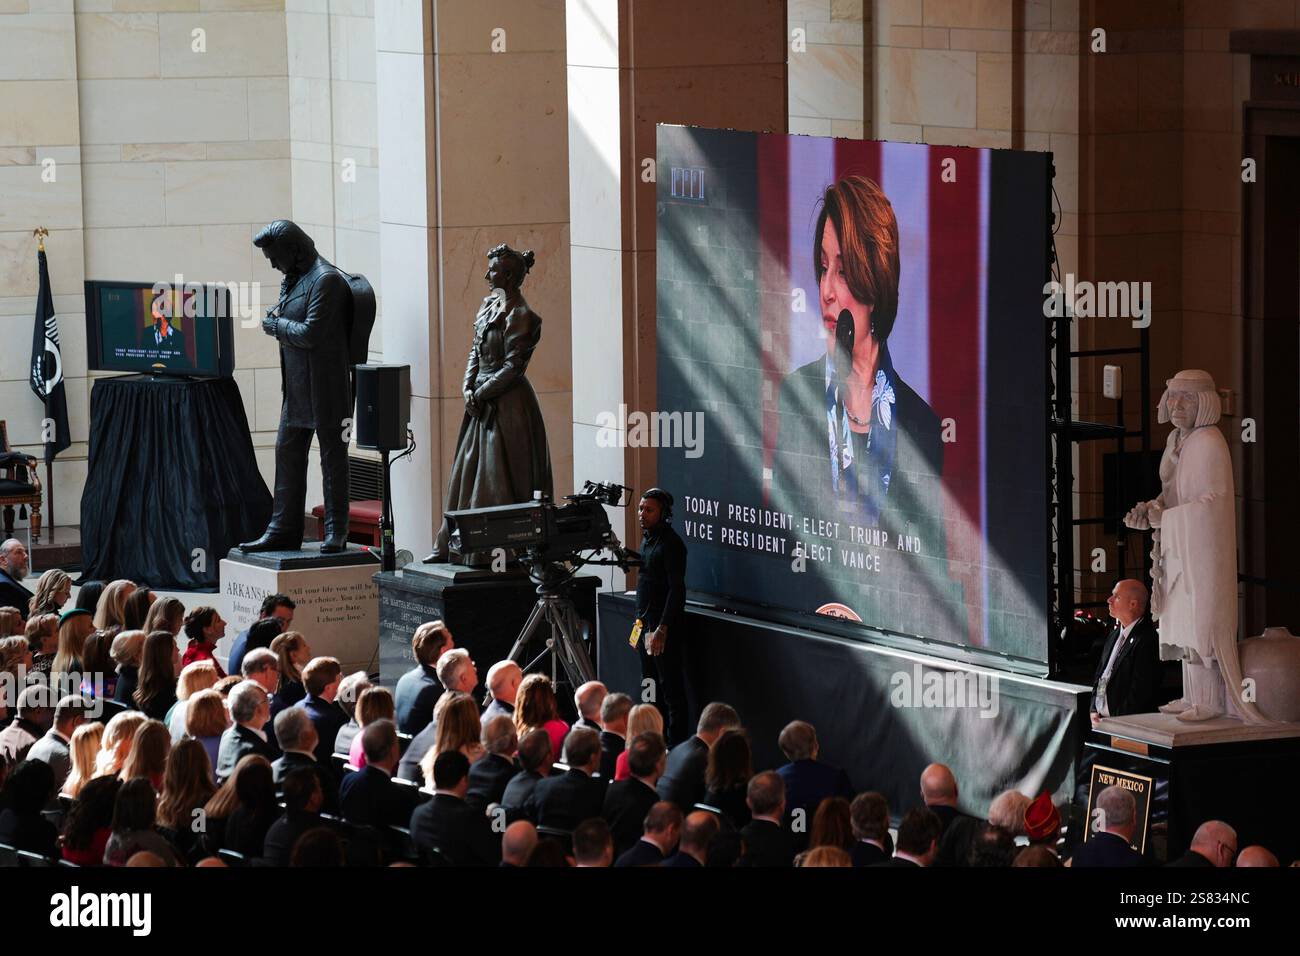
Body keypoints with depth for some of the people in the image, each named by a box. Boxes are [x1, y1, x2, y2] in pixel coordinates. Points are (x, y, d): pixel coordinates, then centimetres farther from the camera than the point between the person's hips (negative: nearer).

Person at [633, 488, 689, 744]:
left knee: (671, 689, -7)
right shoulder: (647, 539, 15)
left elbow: (676, 590, -20)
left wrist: (662, 629, -24)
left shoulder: (671, 543, -14)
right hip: (646, 625, 10)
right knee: (651, 687, 12)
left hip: (665, 627, -10)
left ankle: (677, 744, -6)